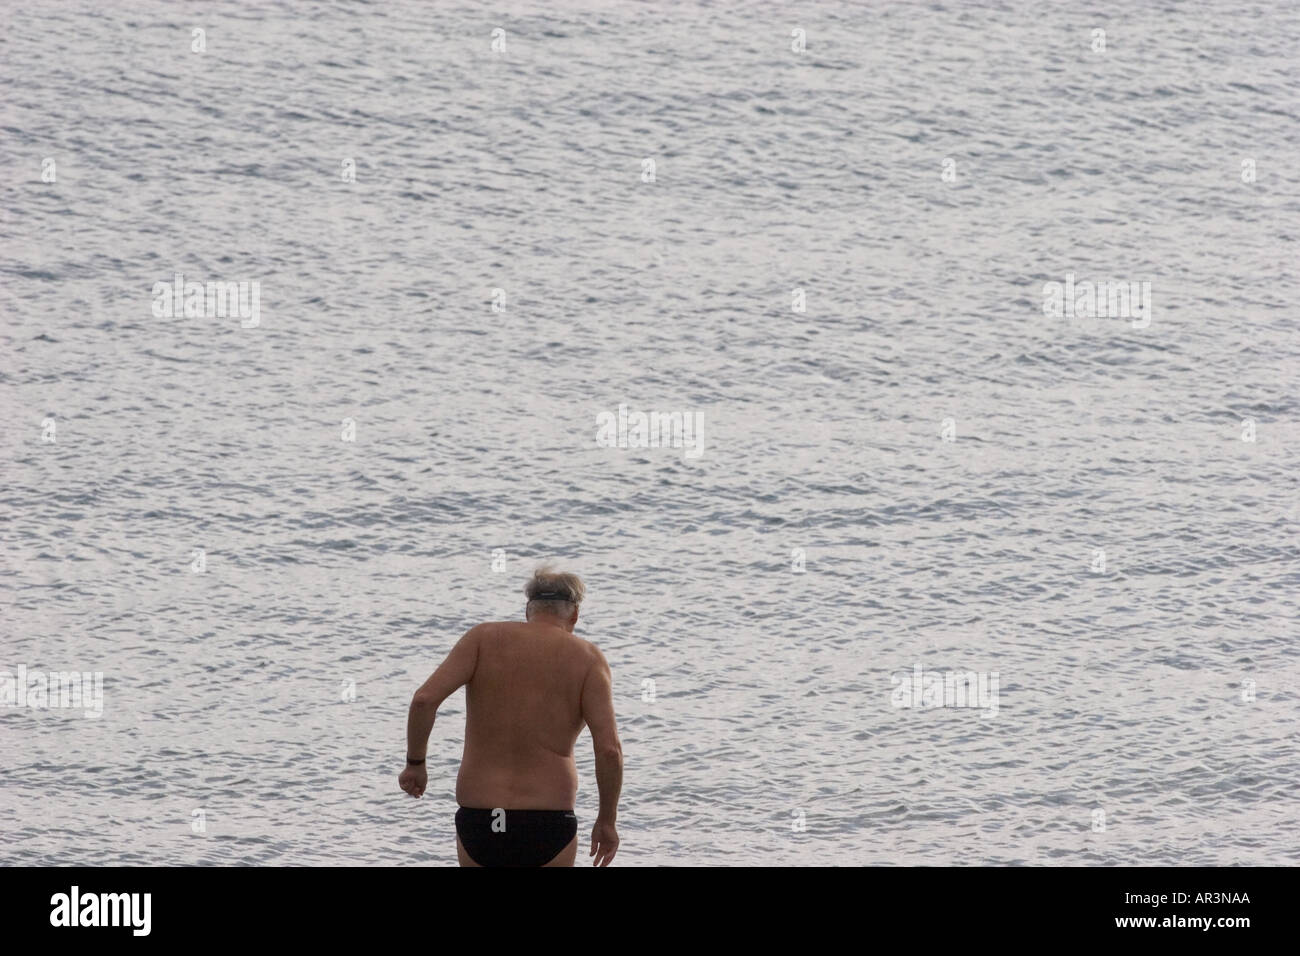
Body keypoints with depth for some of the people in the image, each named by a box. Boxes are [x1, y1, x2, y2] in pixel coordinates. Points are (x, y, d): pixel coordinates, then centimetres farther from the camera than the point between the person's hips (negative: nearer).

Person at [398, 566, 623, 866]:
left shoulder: (484, 637, 4)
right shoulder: (587, 658, 1)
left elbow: (425, 699, -10)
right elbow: (609, 749, -10)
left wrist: (414, 763, 7)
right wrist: (607, 820, 4)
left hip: (477, 822, 1)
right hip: (547, 830, -1)